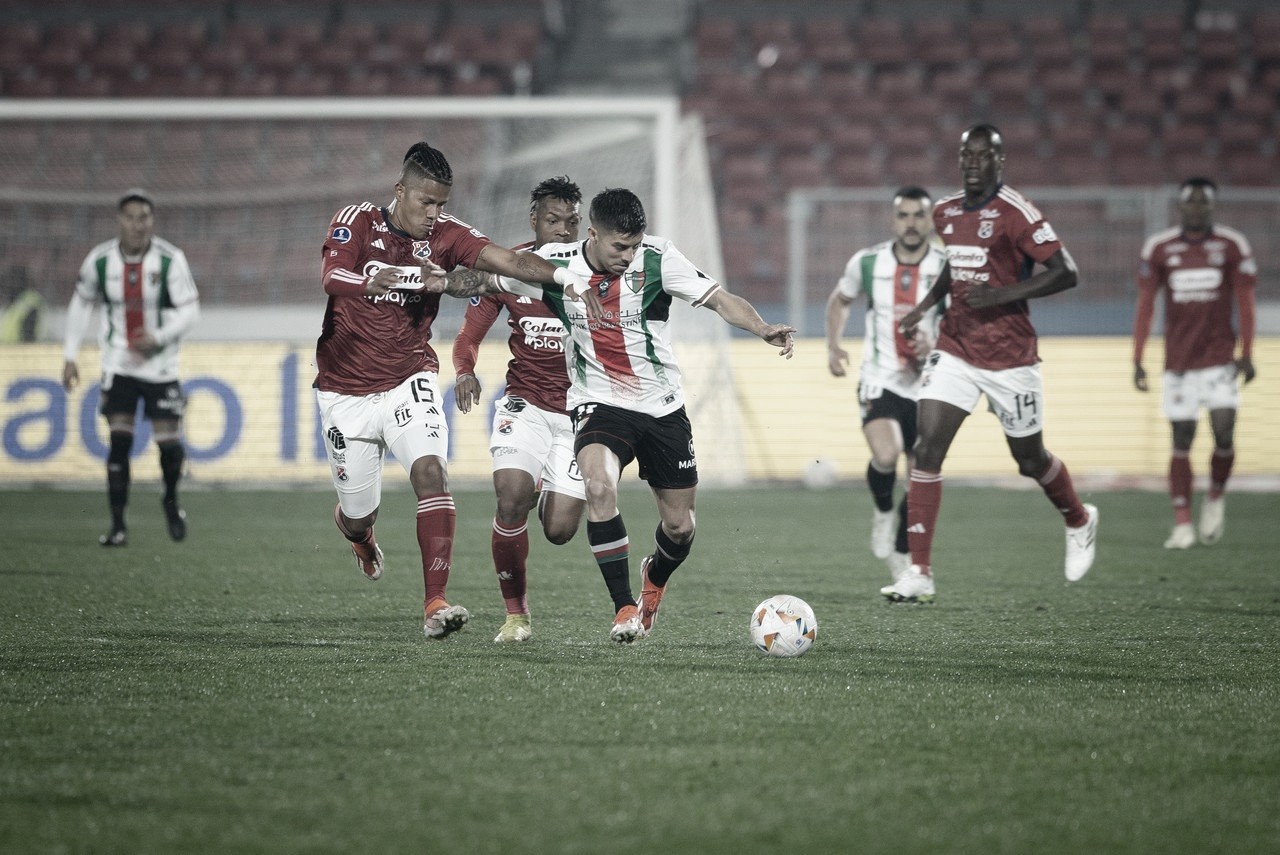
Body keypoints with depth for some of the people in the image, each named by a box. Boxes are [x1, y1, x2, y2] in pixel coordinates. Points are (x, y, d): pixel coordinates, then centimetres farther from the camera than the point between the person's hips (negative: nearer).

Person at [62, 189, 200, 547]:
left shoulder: (170, 260, -11)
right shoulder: (100, 260, -5)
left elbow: (190, 311, -9)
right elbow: (80, 305, 11)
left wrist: (159, 338, -25)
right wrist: (70, 355, 9)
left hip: (160, 365, -1)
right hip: (118, 365, 1)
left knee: (169, 442, -3)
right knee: (119, 442, -9)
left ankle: (171, 501, 27)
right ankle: (117, 524, -5)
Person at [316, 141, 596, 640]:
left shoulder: (444, 234, -6)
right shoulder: (358, 221, -11)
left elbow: (504, 259, -19)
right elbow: (332, 277, -30)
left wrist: (563, 276, -36)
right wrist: (406, 276, -43)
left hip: (408, 380, 1)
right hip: (345, 389, -1)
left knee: (430, 471, -24)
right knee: (359, 515, 8)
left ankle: (435, 604, -26)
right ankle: (359, 534, 49)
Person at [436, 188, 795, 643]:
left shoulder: (657, 258, -12)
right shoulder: (556, 264, -9)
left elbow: (719, 298, -16)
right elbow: (489, 282, 6)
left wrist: (763, 328, -33)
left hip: (663, 408, 1)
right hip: (599, 404, -1)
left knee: (680, 526, 7)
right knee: (599, 486, -31)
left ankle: (655, 577, 44)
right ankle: (624, 608, -20)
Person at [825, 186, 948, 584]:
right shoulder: (867, 262, -2)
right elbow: (839, 300, 18)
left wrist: (936, 344, -22)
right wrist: (833, 346, 8)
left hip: (927, 386, 1)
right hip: (880, 382, -1)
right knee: (885, 455, -27)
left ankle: (902, 553, 29)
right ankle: (883, 511, 5)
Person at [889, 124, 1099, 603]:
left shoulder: (1014, 212, -14)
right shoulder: (945, 212, 7)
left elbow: (1064, 273, -17)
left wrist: (1001, 294, -23)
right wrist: (925, 306, 14)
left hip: (1009, 356, -5)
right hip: (955, 350, 5)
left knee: (1030, 460, 11)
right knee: (928, 450, -11)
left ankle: (1079, 523, 44)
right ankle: (920, 573, -11)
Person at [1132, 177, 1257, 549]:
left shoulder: (1232, 246, 2)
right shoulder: (1158, 247, 3)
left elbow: (1244, 303, 3)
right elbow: (1144, 305, 6)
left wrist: (1246, 354, -4)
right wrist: (1137, 360, 2)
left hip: (1220, 360, -1)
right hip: (1178, 362, 1)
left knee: (1224, 433, -11)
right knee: (1181, 441, 0)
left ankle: (1215, 496, 17)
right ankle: (1182, 524, 4)